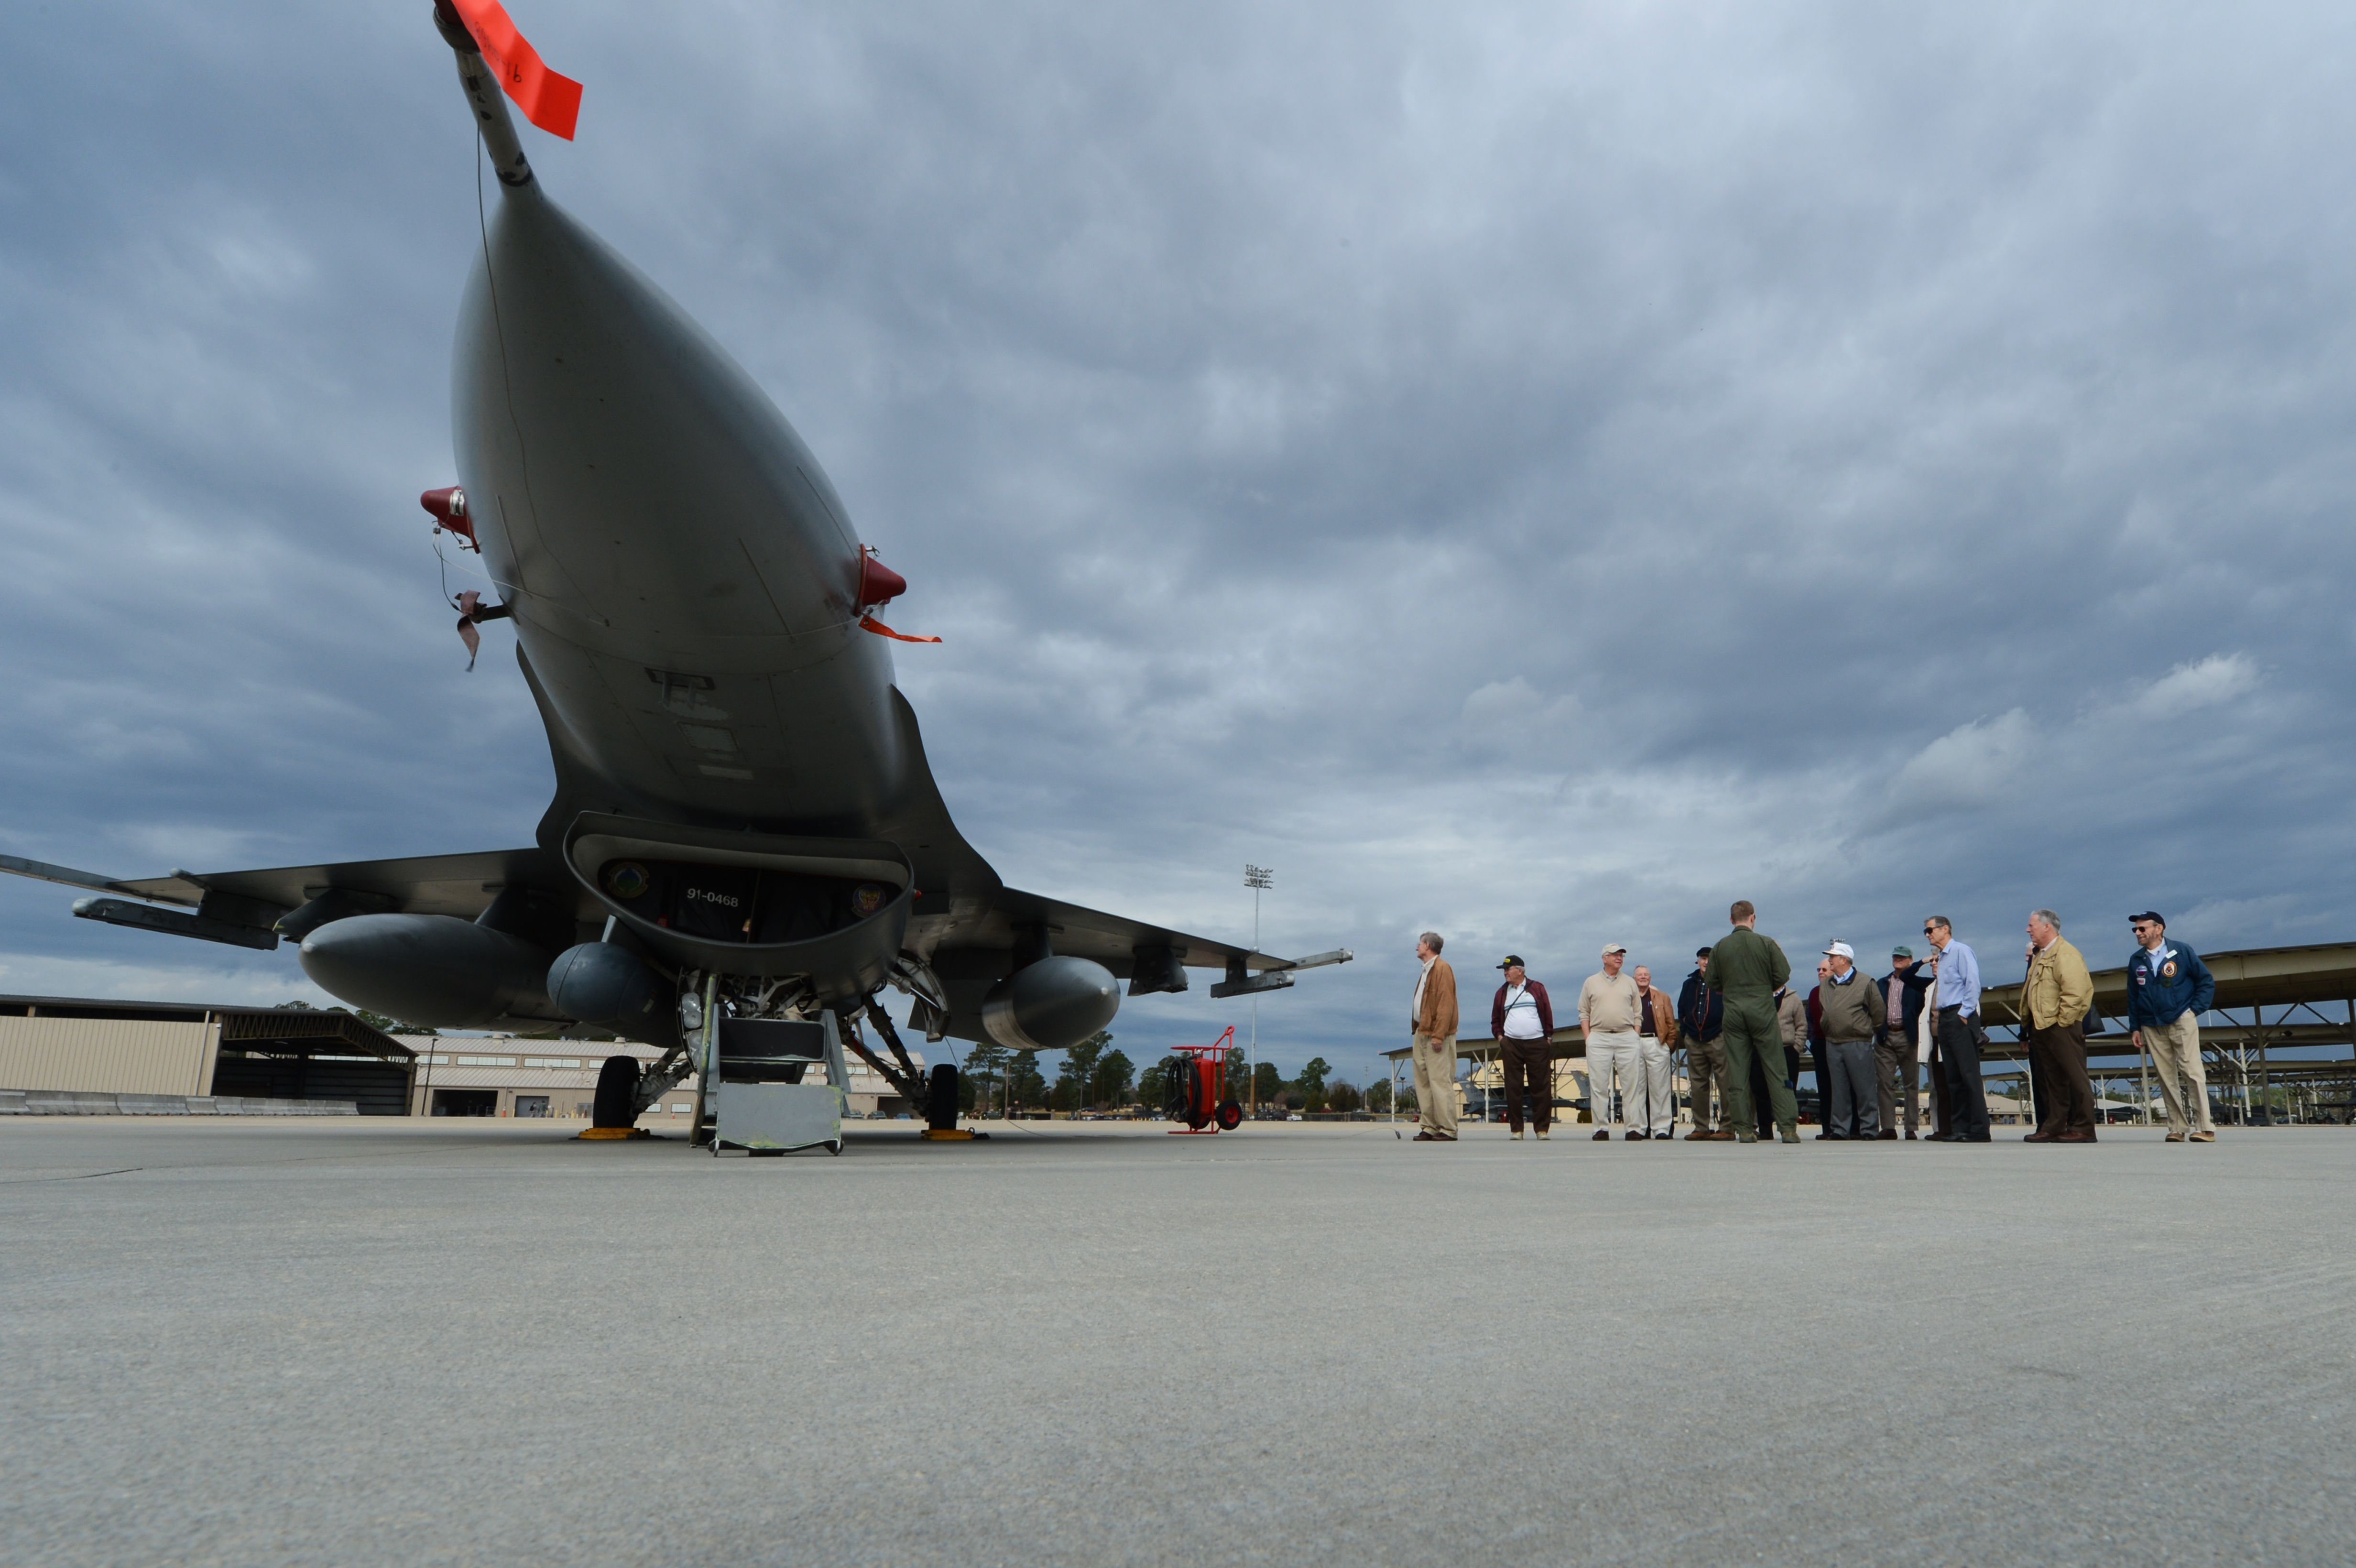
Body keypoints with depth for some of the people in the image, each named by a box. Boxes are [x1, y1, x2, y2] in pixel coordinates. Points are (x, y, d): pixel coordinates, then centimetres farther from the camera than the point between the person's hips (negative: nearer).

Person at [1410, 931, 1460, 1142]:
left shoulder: (1442, 968, -10)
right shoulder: (1427, 970, 20)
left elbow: (1446, 1004, -18)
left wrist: (1438, 1035, -22)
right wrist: (1418, 1030, 13)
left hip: (1436, 1035, -10)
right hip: (1422, 1033, 10)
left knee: (1440, 1082, -8)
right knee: (1423, 1083, 8)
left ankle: (1448, 1130, -4)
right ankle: (1428, 1127, 11)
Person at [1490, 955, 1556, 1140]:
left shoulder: (1537, 989, 7)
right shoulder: (1502, 992, 14)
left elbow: (1548, 1014, 5)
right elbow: (1495, 1019, 18)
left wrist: (1549, 1037, -1)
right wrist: (1499, 1036, 4)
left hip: (1538, 1044, -2)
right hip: (1511, 1045, 2)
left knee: (1541, 1087, -2)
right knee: (1513, 1088, 0)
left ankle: (1542, 1128, 5)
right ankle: (1516, 1129, 5)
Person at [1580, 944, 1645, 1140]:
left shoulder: (1630, 983, 13)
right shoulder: (1591, 983, 10)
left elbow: (1637, 1014, 12)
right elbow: (1584, 1013, 9)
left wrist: (1636, 1039, 2)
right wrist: (1588, 1038, -1)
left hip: (1627, 1037, 1)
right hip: (1599, 1038, -1)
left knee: (1632, 1085, -1)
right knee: (1599, 1086, -1)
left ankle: (1633, 1128, 3)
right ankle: (1602, 1129, 3)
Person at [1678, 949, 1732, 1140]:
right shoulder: (1690, 984, 15)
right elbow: (1682, 1010, 23)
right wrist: (1684, 1032, 13)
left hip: (1718, 1040, -5)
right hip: (1694, 1042, 5)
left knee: (1725, 1084, -6)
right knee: (1697, 1086, 7)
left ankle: (1727, 1128, -2)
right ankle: (1701, 1128, 12)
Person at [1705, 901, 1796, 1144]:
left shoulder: (1720, 947, 2)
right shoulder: (1766, 943, -3)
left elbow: (1711, 983, 3)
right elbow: (1783, 976, -4)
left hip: (1733, 1012, 2)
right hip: (1763, 1011, -1)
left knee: (1737, 1073, 4)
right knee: (1775, 1069, 2)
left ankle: (1744, 1130, 4)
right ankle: (1788, 1128, -1)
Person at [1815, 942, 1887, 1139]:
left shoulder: (1865, 983, -5)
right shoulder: (1826, 985, 12)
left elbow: (1879, 1012, -1)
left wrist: (1868, 1032, 5)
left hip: (1858, 1044, -5)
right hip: (1832, 1044, 5)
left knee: (1864, 1088, -2)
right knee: (1839, 1089, 7)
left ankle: (1869, 1129, 5)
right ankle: (1839, 1129, 11)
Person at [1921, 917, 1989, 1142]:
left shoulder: (1961, 952, -6)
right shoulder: (1940, 958, 20)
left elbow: (1973, 984, -15)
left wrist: (1964, 1014, -17)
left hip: (1961, 1017, -9)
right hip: (1945, 1019, 9)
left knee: (1970, 1073, -9)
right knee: (1952, 1077, 8)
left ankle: (1979, 1130, -8)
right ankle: (1959, 1129, 10)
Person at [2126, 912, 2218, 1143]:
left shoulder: (2181, 951, -1)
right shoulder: (2136, 961, 9)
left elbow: (2207, 981, 3)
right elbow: (2132, 997, 13)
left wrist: (2196, 1009, -5)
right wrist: (2135, 1028, 10)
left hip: (2182, 1021, -3)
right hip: (2152, 1027, 4)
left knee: (2193, 1072, -8)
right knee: (2166, 1078, 3)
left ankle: (2205, 1128, -4)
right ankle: (2177, 1128, 7)